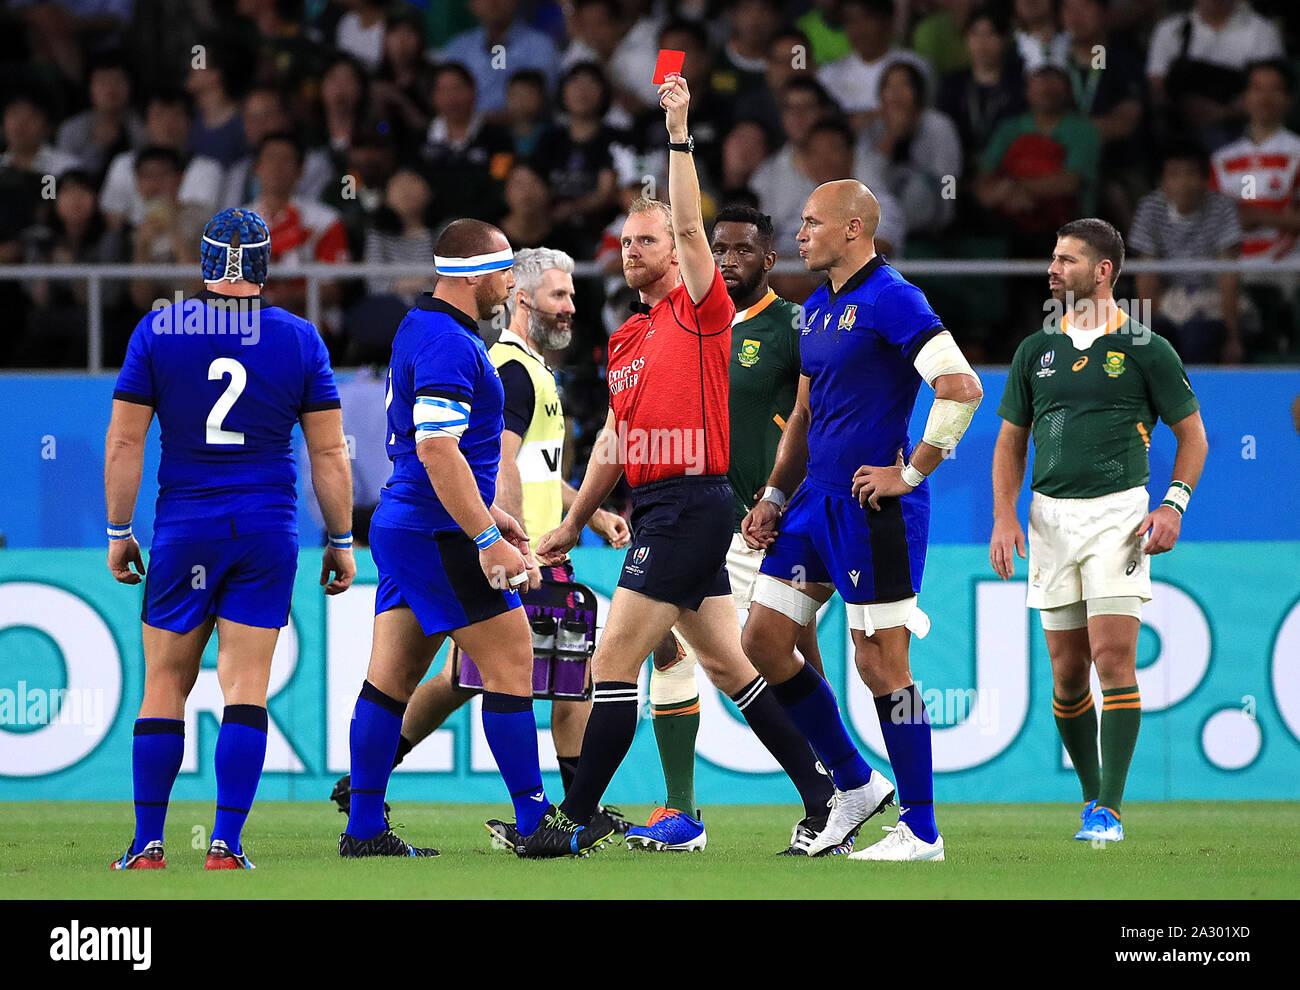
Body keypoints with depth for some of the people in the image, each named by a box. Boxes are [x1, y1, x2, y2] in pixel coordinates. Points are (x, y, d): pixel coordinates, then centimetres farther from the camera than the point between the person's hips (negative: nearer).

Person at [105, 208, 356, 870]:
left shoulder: (158, 331, -1)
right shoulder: (299, 339, 1)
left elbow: (124, 442, 0)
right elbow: (329, 453, 3)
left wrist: (118, 531, 8)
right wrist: (341, 541, 11)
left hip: (184, 527, 0)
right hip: (269, 530, 0)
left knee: (165, 685, 7)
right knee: (246, 688, 1)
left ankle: (148, 845, 6)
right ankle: (226, 845, -5)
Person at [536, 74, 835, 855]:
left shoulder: (700, 309, -5)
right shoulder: (628, 338, 18)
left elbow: (691, 228, -20)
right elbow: (615, 439, 24)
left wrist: (680, 136, -23)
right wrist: (573, 523, 26)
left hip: (690, 503, -9)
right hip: (658, 508, 9)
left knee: (615, 660, -10)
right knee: (728, 665, 10)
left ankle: (576, 817, -7)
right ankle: (825, 796, 13)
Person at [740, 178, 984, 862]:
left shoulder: (891, 300, -13)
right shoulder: (816, 309, 16)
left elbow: (962, 388, -21)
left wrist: (911, 473, -18)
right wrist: (775, 495, 18)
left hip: (873, 506, -9)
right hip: (817, 500, 9)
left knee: (879, 662, -7)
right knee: (763, 639, 7)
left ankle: (920, 830, 0)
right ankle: (853, 783, 20)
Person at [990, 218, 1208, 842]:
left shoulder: (1144, 349, 0)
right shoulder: (1036, 351, 11)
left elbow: (1192, 434, 7)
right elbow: (1010, 442, 16)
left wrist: (1174, 505, -7)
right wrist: (1004, 516, 3)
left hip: (1118, 512, -4)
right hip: (1051, 516, 4)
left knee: (1114, 658, -13)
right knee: (1068, 670, 5)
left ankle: (1109, 811, -14)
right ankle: (1092, 795, 21)